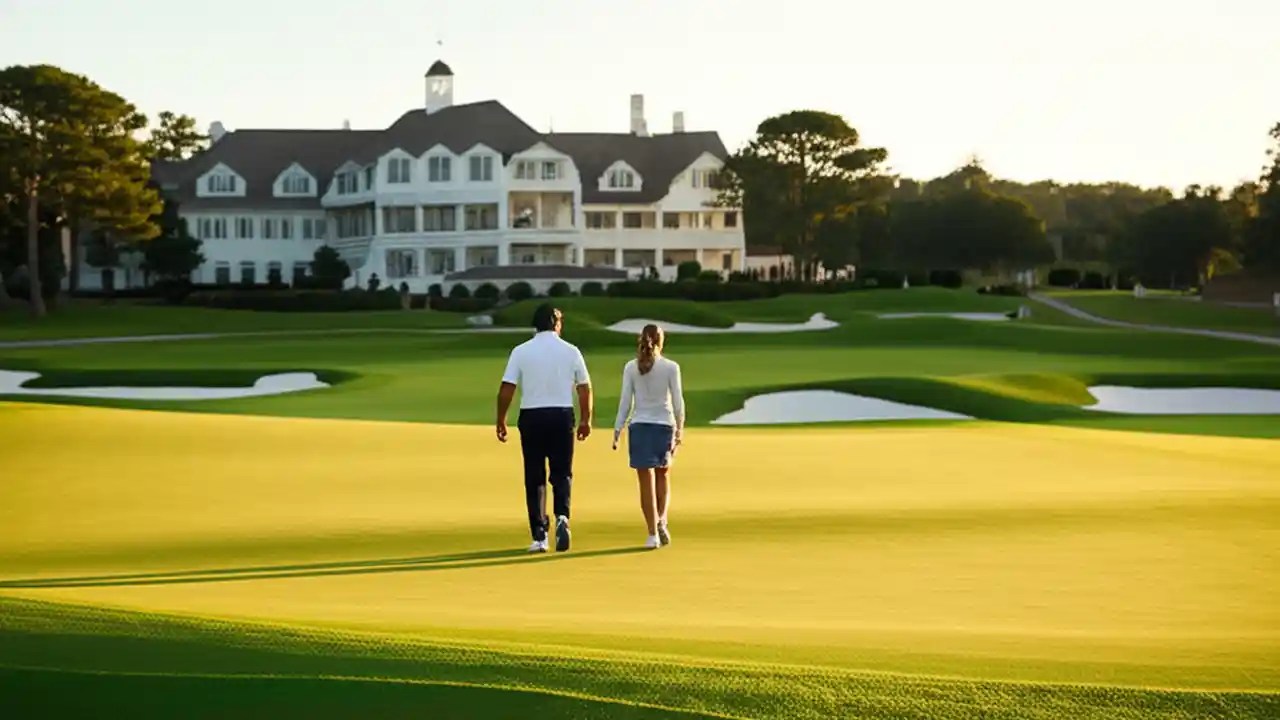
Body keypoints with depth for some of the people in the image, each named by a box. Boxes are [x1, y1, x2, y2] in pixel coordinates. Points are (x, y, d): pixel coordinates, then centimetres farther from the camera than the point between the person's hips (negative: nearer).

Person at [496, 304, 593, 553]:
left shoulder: (521, 351, -2)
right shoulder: (571, 351, 2)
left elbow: (506, 389, -5)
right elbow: (584, 388, 4)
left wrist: (501, 421, 3)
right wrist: (585, 420, 14)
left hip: (532, 417, 0)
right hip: (562, 416, 0)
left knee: (534, 478, 7)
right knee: (562, 473, 10)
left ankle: (539, 536, 6)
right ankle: (562, 517, -15)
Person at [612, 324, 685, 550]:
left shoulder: (631, 368, 0)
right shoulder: (671, 367, -2)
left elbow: (625, 402, -1)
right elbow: (678, 401, -1)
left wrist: (617, 430, 3)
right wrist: (680, 428, 11)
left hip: (639, 426, 0)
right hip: (665, 425, 0)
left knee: (646, 480, 3)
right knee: (663, 474, 20)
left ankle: (653, 533, 0)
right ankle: (661, 520, 1)